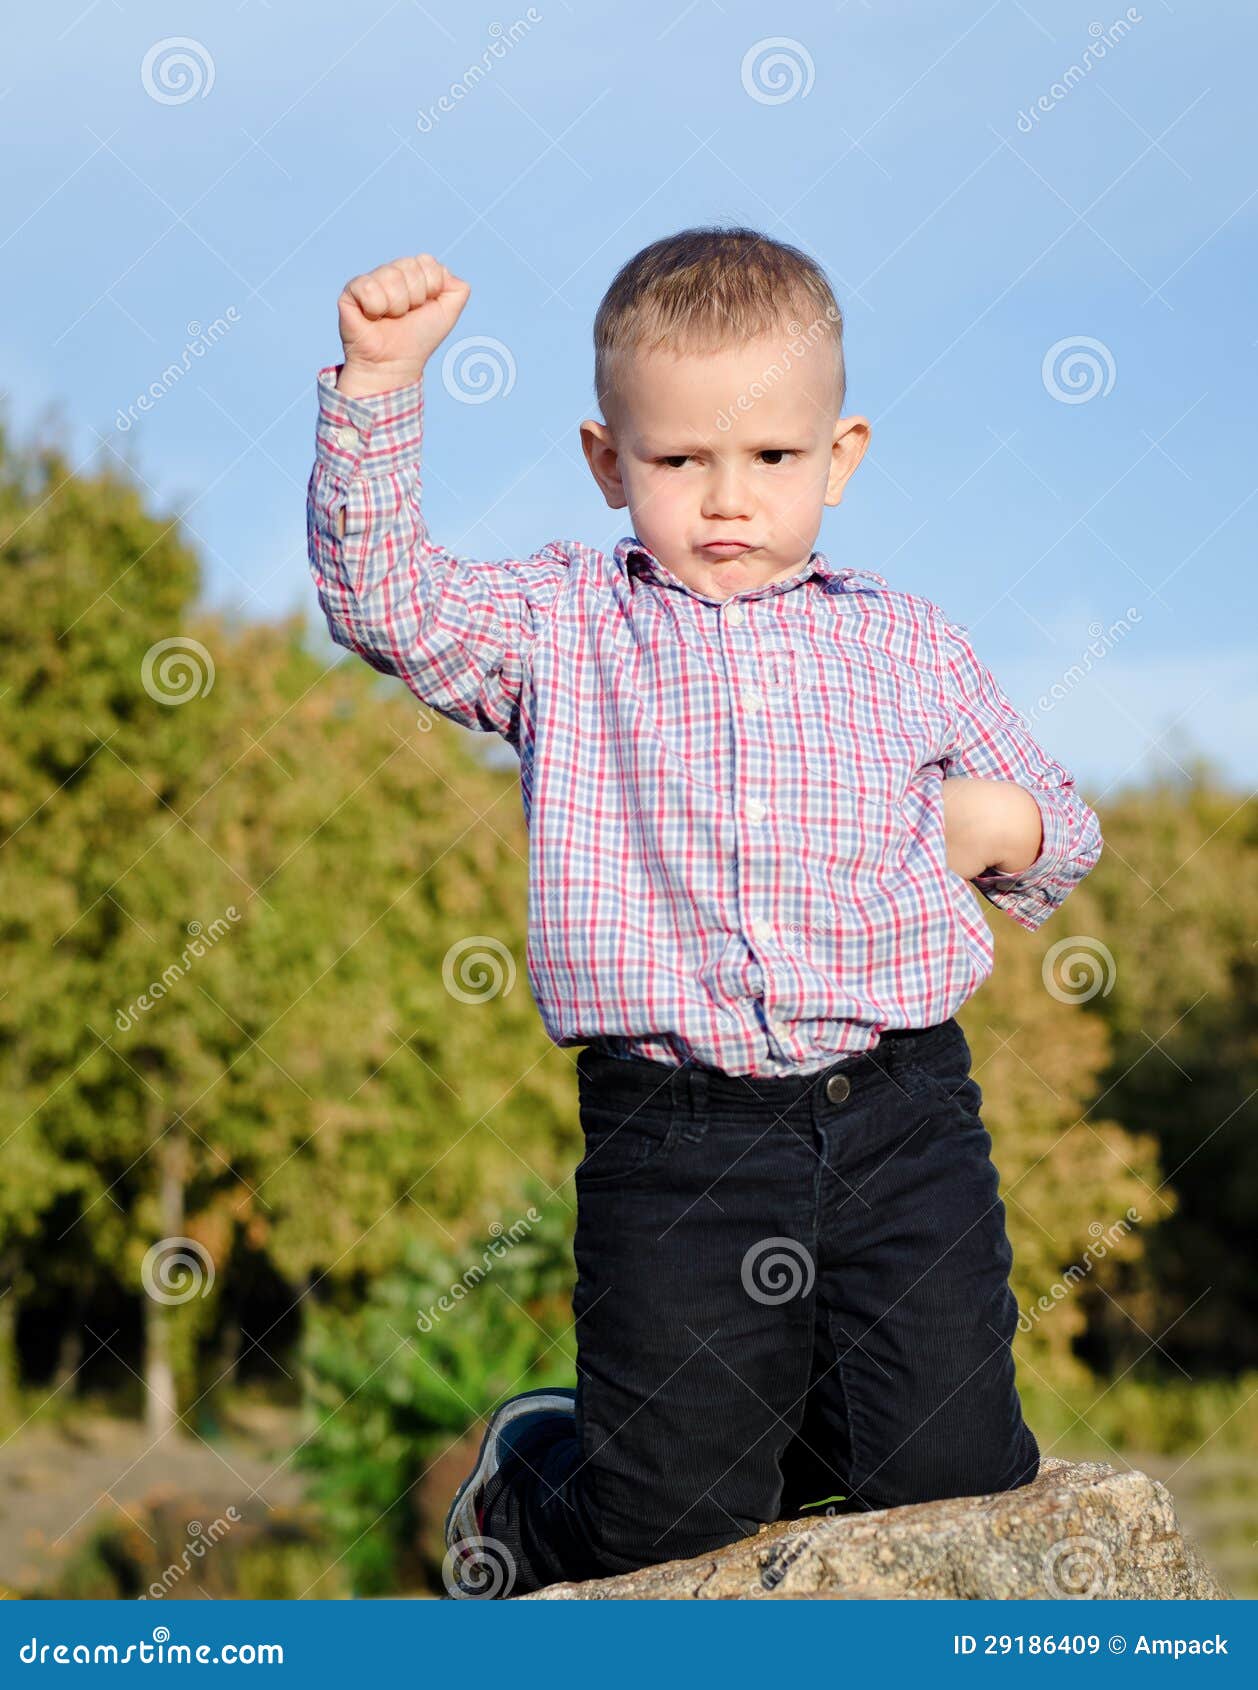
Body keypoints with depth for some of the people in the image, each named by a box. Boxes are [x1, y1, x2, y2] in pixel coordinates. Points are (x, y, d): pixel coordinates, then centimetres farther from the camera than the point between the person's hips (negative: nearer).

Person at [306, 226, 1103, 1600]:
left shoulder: (910, 645, 12)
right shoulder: (560, 625, 6)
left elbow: (1060, 824, 22)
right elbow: (383, 596, -8)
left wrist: (1010, 828, -1)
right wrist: (379, 385, -17)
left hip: (901, 1114, 2)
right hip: (672, 1128, -2)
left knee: (951, 1472, 1)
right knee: (669, 1511, 0)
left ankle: (793, 1416, 33)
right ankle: (530, 1472, 35)